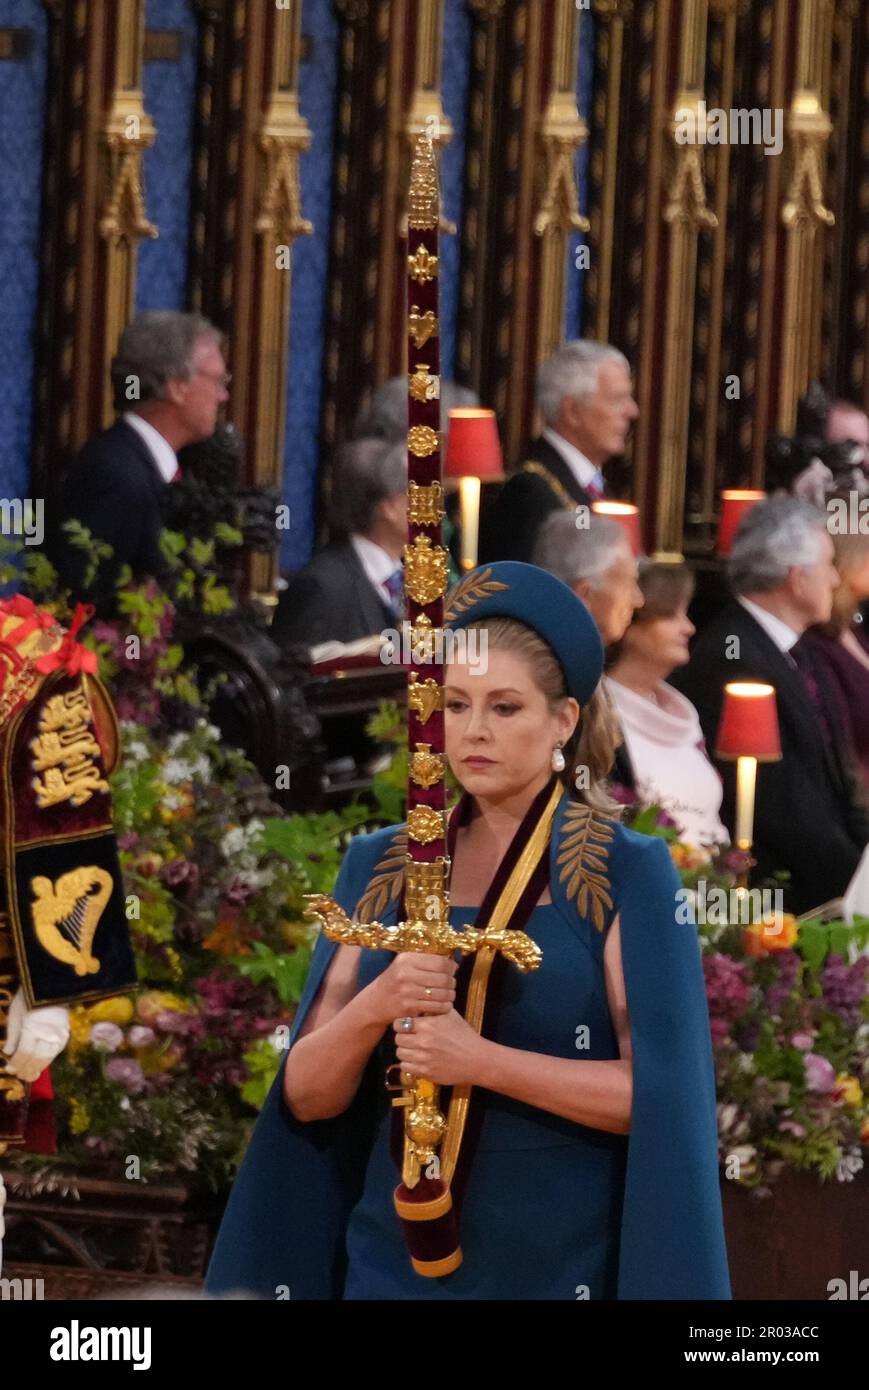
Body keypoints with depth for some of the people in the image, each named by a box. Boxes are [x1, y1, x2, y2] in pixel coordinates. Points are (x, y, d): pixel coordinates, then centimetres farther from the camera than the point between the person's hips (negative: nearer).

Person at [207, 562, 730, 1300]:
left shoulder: (629, 875, -5)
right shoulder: (379, 869, 5)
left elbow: (658, 1094, -12)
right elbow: (307, 1095, 1)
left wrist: (479, 1058, -21)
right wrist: (375, 1007, -18)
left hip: (560, 1266, -3)